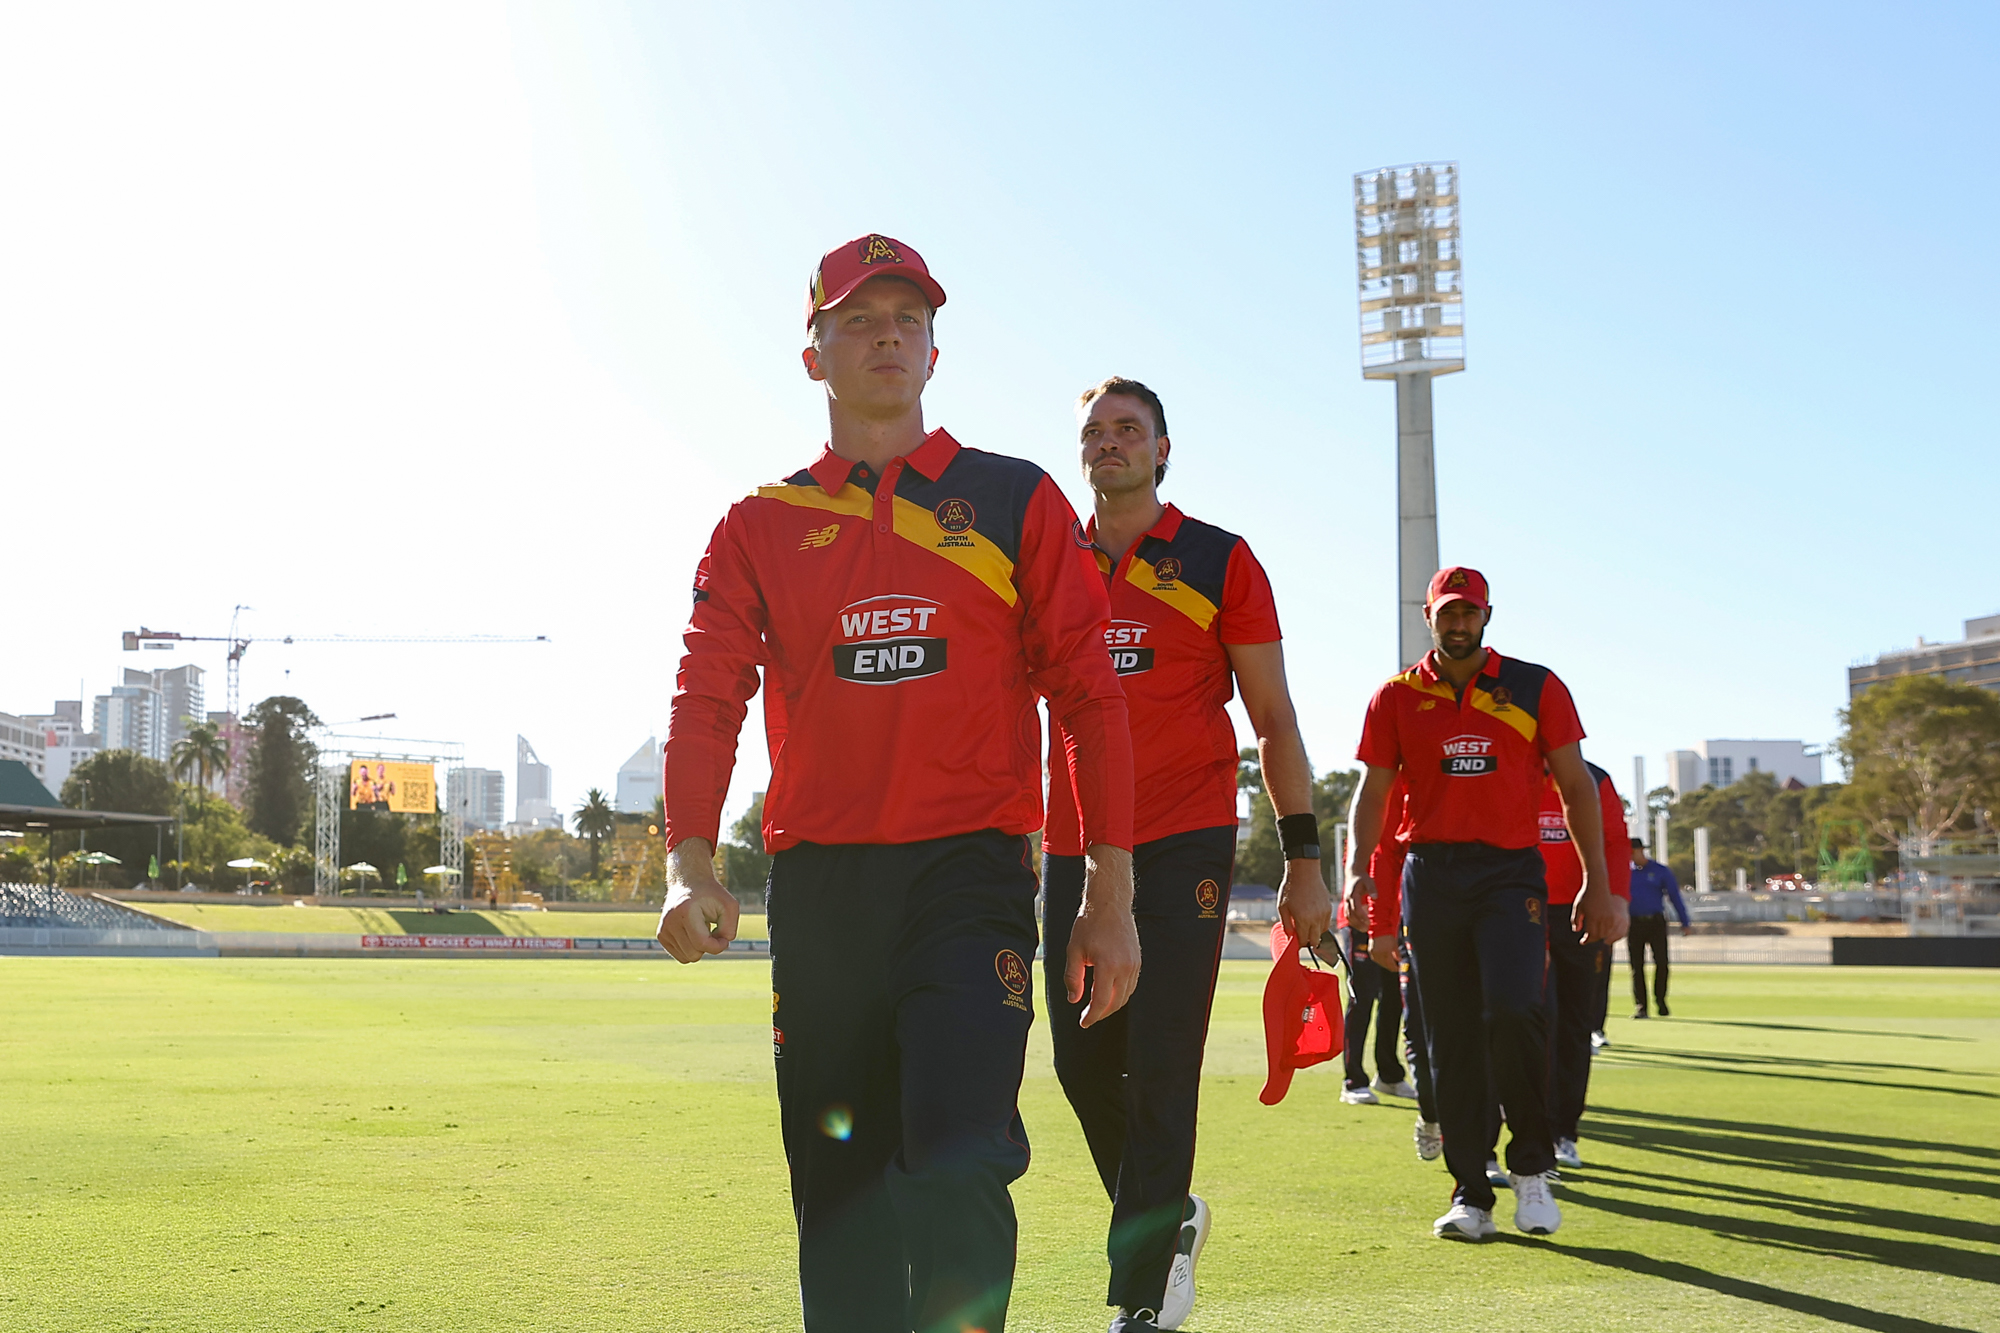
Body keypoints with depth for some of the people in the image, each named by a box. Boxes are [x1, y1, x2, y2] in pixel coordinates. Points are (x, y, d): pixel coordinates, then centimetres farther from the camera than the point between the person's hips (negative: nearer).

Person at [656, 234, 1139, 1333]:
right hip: (817, 882, 2)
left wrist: (1110, 893, -3)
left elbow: (1089, 696, 4)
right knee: (838, 1195, 7)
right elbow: (706, 698, 2)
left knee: (956, 1169, -17)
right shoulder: (759, 528, 12)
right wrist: (691, 863, -15)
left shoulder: (1015, 502, 8)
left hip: (971, 870, -2)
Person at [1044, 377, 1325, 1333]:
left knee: (1160, 1074, -7)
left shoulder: (1219, 562, 2)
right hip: (1072, 851, 4)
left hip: (1183, 847, -4)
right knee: (1083, 1064, 7)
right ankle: (1168, 1219, 31)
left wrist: (1304, 859, -3)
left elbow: (1274, 720, 3)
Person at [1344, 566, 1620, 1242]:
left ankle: (1531, 1163, 1)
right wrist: (1357, 869, -10)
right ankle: (1470, 1196, 11)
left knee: (1513, 1011, -20)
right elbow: (1372, 792, 6)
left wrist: (1597, 882, 0)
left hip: (1512, 872, -2)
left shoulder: (1536, 687, 7)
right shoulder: (1397, 697, 9)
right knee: (1451, 1039, 3)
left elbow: (1576, 787, 7)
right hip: (1430, 875, 2)